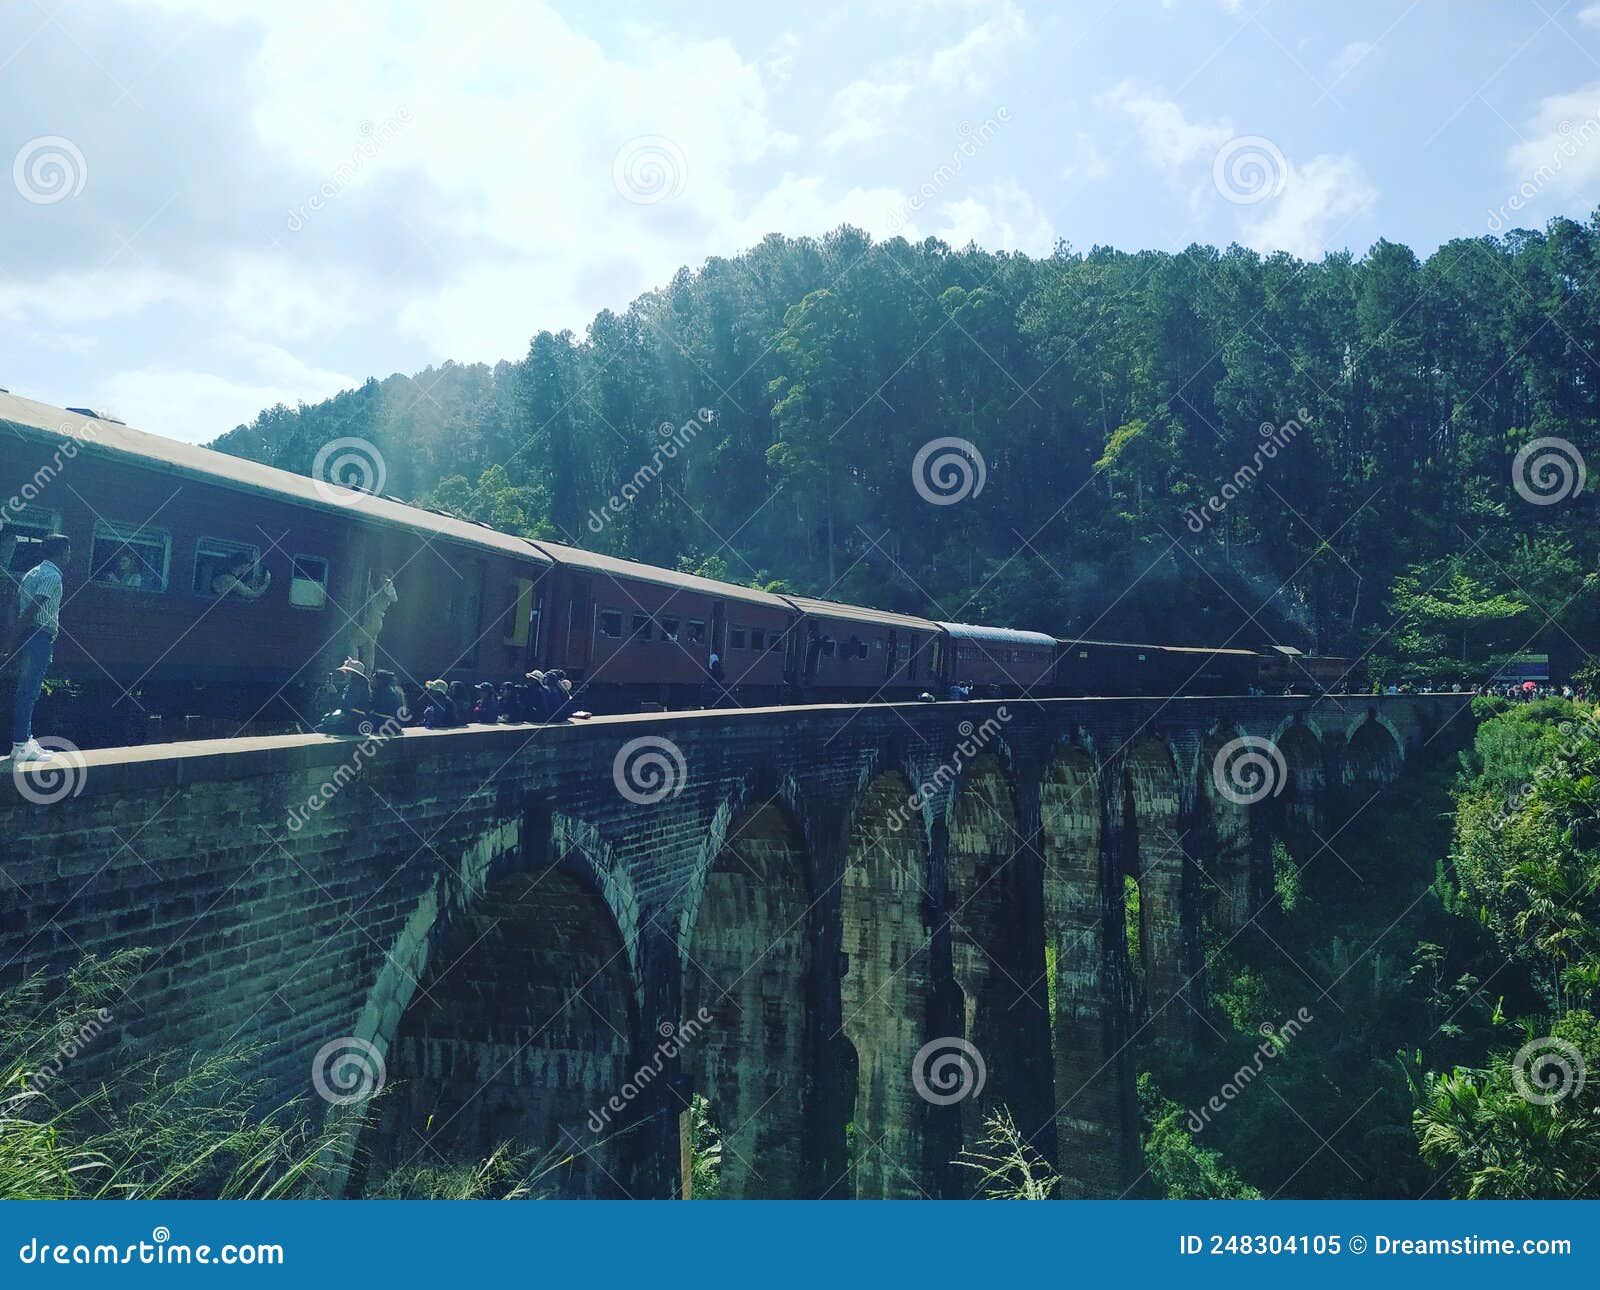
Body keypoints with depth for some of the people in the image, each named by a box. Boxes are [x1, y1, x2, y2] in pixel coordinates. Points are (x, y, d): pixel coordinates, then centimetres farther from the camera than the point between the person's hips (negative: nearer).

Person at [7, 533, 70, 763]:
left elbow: (19, 608, 17)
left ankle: (26, 740, 18)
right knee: (28, 692, -8)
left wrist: (15, 644, 17)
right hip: (40, 638, -10)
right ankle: (21, 746, -8)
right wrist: (15, 646, -19)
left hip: (28, 638, 10)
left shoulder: (33, 572, 19)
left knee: (27, 691, 12)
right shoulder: (52, 576, -11)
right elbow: (31, 610, -18)